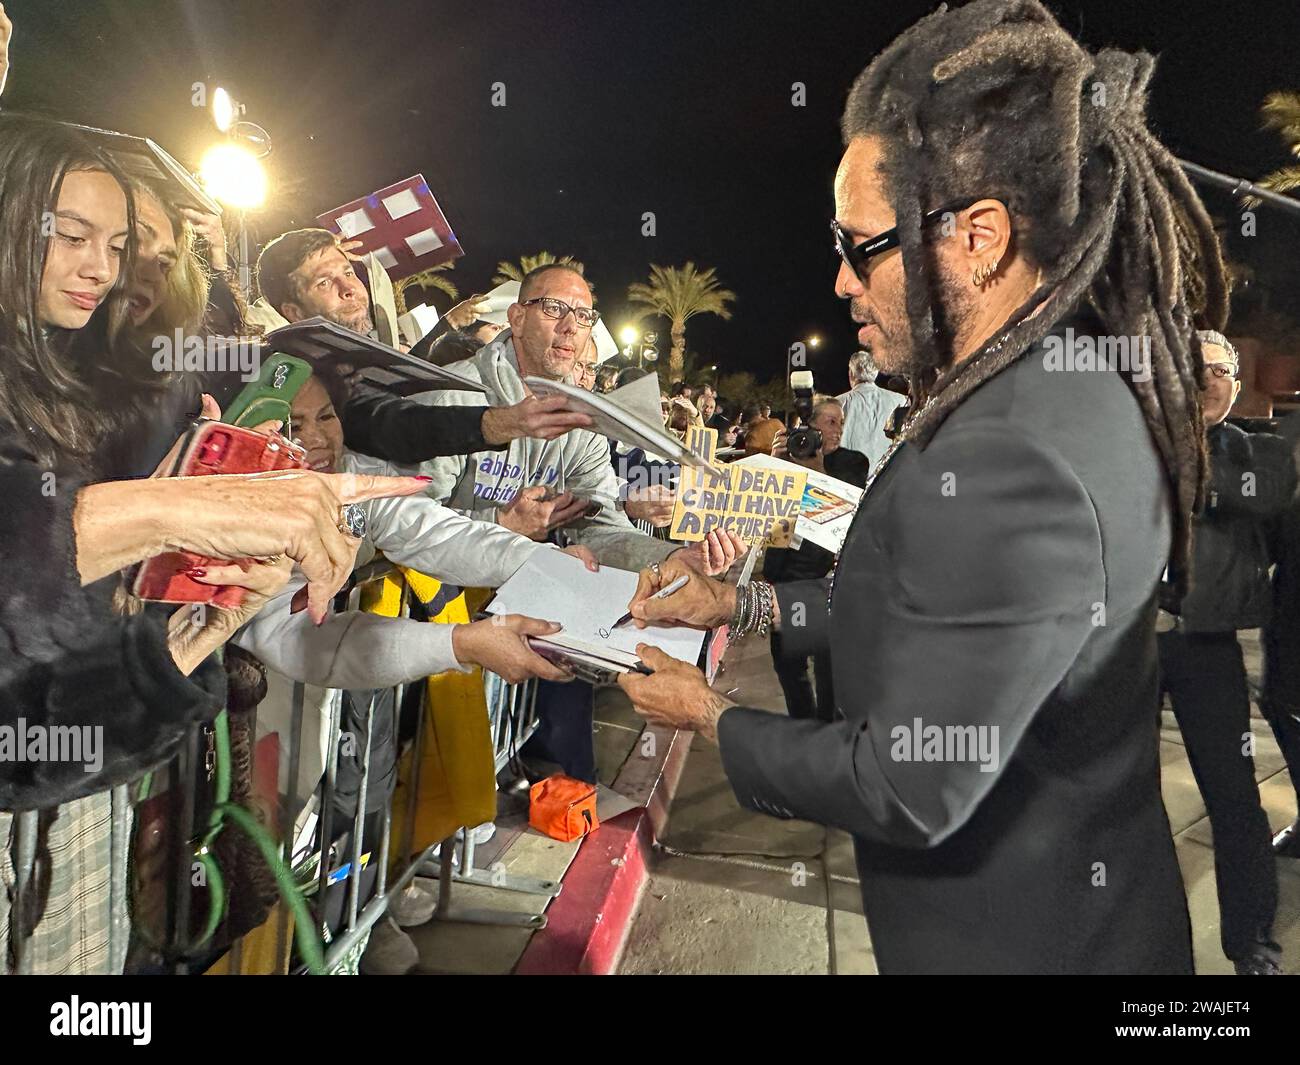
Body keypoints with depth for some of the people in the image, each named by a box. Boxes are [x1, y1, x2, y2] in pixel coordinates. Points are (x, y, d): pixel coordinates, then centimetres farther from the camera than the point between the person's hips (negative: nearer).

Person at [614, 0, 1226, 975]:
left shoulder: (1008, 464, -33)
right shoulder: (1066, 384, -3)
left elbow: (911, 793, -27)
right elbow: (931, 600, 7)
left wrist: (715, 720, -12)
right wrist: (750, 605, 4)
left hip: (1016, 936, -7)